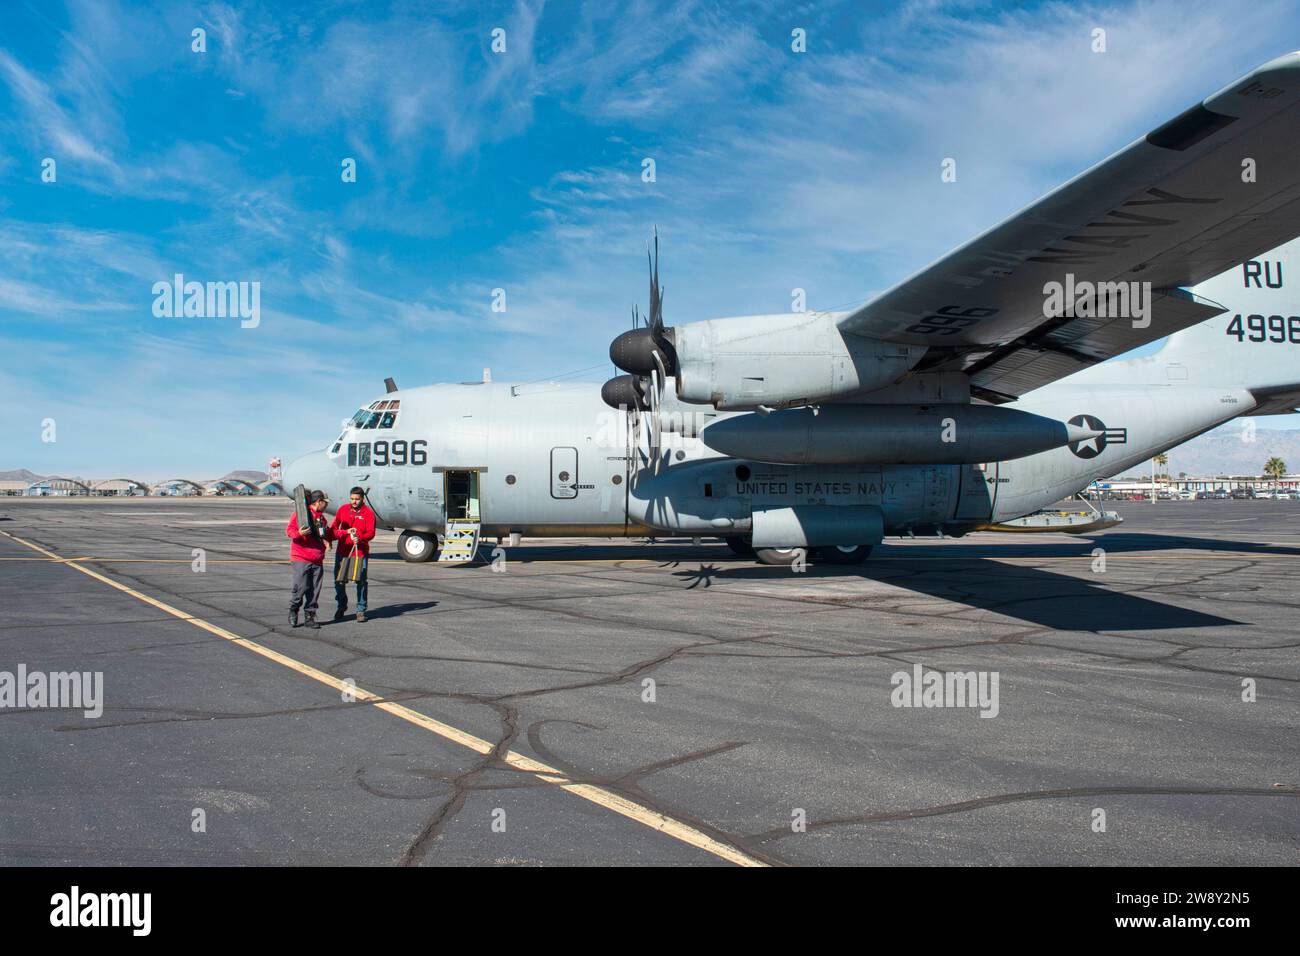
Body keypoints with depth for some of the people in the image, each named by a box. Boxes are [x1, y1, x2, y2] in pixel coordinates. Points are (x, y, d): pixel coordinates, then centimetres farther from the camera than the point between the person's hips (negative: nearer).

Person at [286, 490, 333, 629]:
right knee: (301, 587, -9)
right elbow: (289, 530, -12)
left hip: (318, 561, 6)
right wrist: (299, 533, -29)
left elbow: (327, 533, 33)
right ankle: (293, 612, 13)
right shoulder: (301, 513, -4)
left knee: (314, 591, 3)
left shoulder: (321, 517, 19)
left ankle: (310, 617, 11)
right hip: (301, 560, -6)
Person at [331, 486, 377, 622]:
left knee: (361, 581, -4)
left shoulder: (368, 513, -2)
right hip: (342, 551, 3)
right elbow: (334, 528, 10)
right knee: (339, 581, 8)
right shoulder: (343, 510, 8)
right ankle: (341, 606, 31)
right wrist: (346, 532, -9)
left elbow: (371, 533, -10)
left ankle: (361, 610, 9)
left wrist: (360, 538, -28)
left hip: (360, 552, -3)